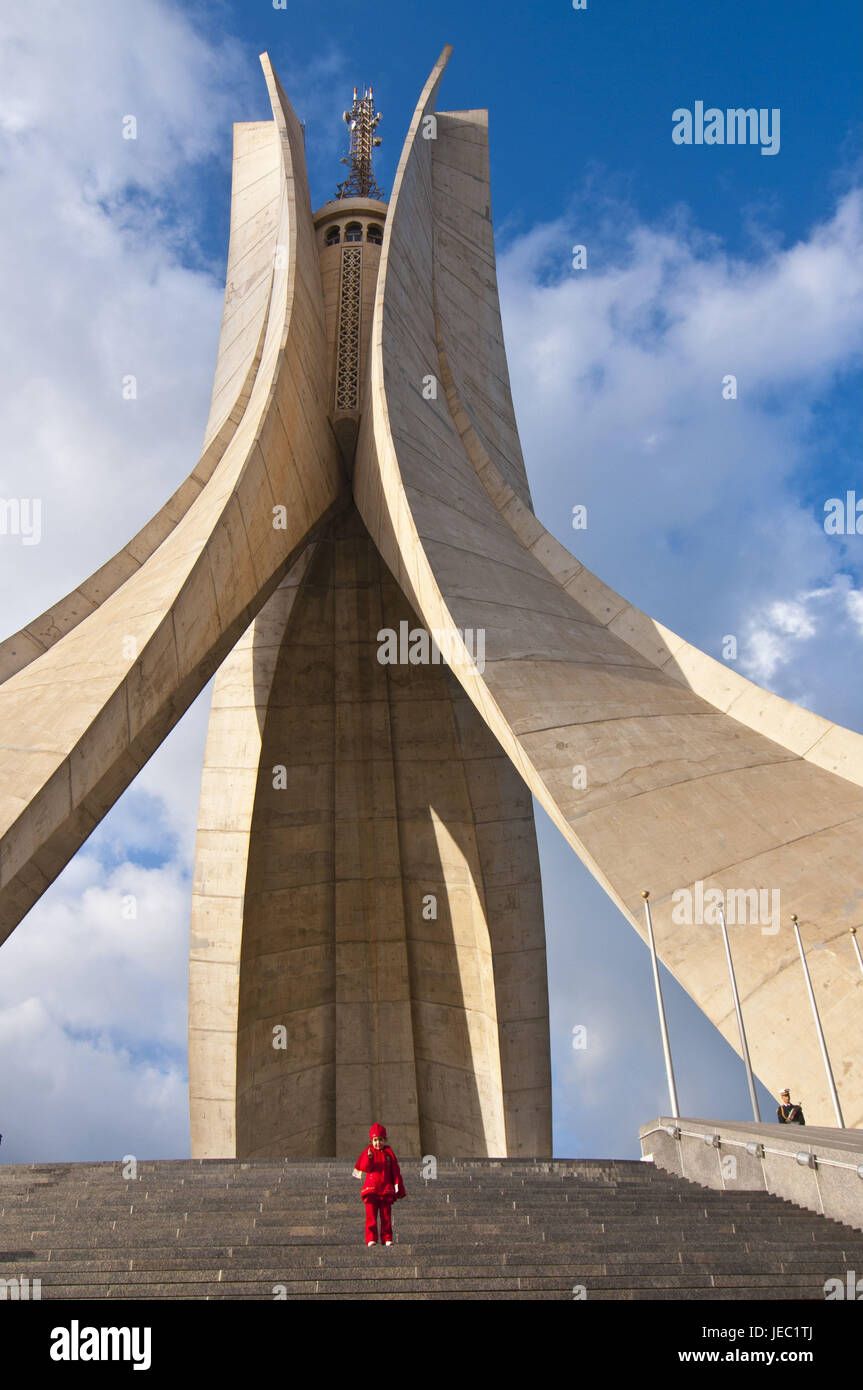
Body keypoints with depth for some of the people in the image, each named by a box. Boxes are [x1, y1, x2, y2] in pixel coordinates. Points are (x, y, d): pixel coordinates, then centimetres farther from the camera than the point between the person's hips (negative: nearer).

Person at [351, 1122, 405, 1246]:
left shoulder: (389, 1153, 10)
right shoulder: (368, 1152, 7)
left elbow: (396, 1172, 12)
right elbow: (365, 1168, -6)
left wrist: (399, 1189, 10)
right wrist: (369, 1158, -24)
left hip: (386, 1189, 1)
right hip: (371, 1189, -1)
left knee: (386, 1215, 0)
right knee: (371, 1215, -6)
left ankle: (387, 1239, 6)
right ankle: (371, 1239, -3)